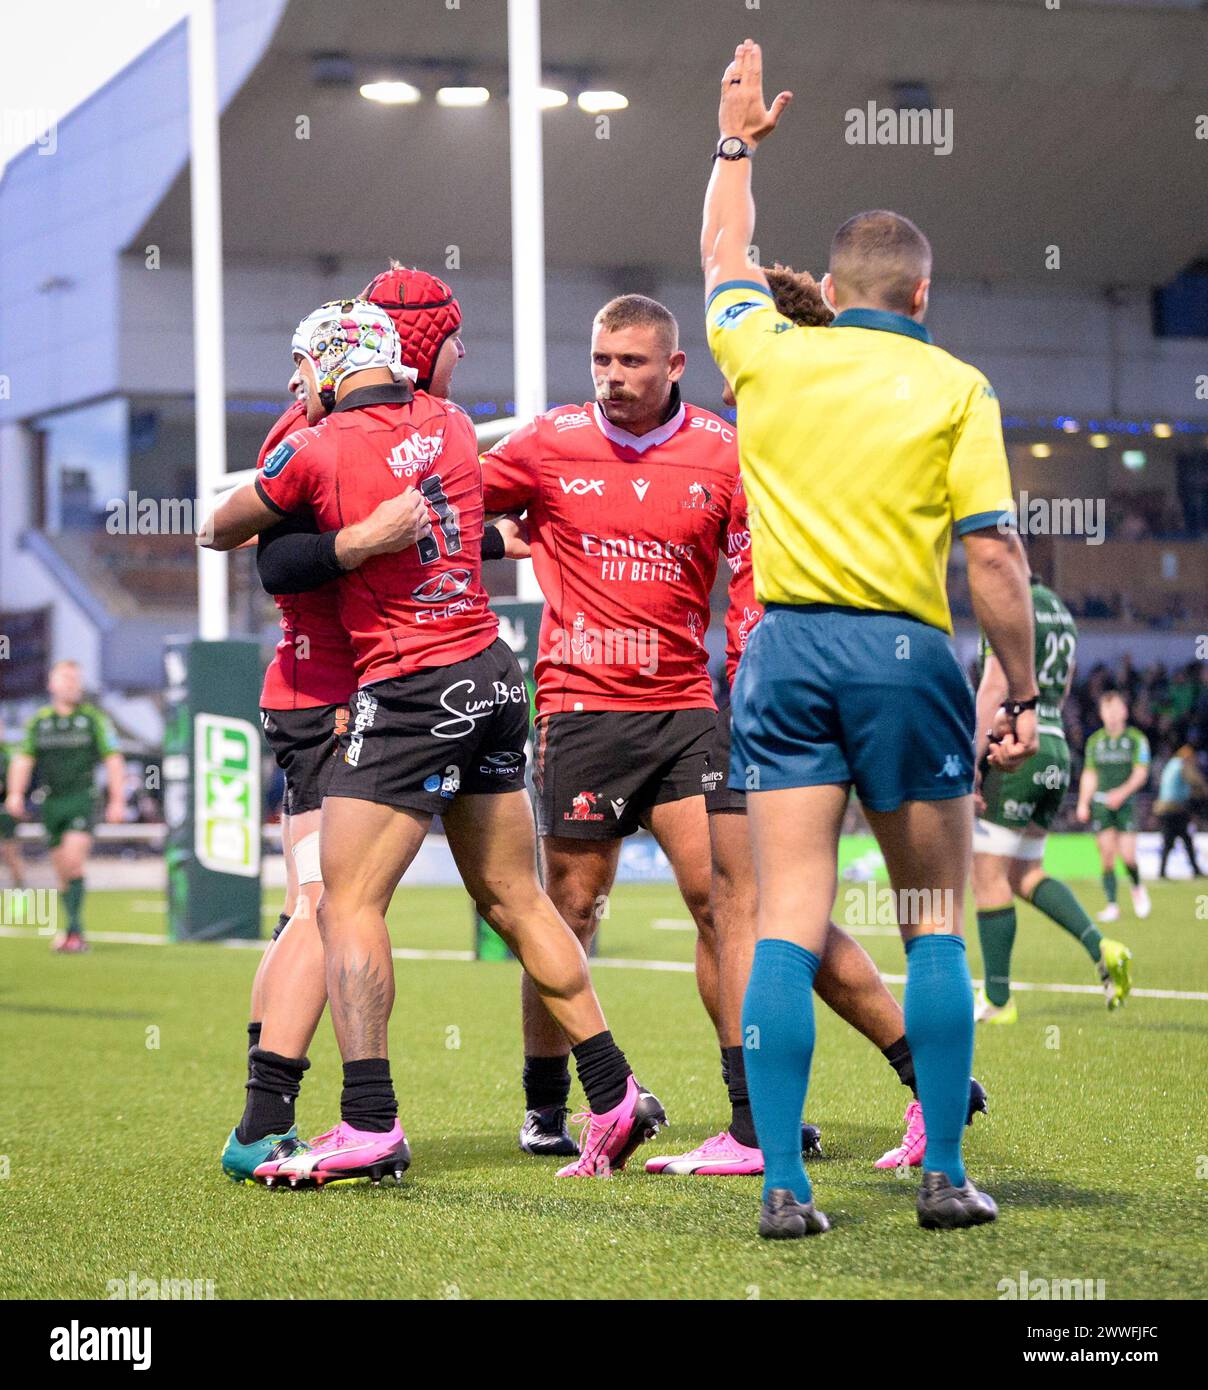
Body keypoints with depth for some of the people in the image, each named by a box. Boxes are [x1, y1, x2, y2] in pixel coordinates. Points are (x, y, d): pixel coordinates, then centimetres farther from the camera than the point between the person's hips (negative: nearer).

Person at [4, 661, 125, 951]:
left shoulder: (93, 718, 3)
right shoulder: (38, 720, 11)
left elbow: (113, 760, 3)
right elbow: (24, 759, 8)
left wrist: (117, 801, -3)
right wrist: (15, 794, -7)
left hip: (83, 799, -4)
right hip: (52, 802, 4)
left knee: (73, 861, -20)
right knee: (62, 872, 6)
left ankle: (74, 930, -21)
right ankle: (75, 932, 16)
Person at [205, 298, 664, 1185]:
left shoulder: (321, 451, -10)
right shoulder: (448, 425, 8)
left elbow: (223, 531, 5)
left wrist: (262, 539, 28)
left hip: (410, 692, -7)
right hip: (493, 677, 7)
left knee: (348, 904, -4)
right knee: (515, 901, 14)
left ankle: (370, 1127, -11)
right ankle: (617, 1096, 15)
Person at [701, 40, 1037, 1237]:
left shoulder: (769, 355, 6)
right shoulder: (954, 388, -1)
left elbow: (724, 261, 28)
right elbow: (992, 556, -7)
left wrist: (737, 144, 42)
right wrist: (1020, 695, 1)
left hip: (786, 646, 2)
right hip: (904, 652, -2)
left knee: (786, 925, 0)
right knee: (934, 922, 10)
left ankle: (783, 1186, -4)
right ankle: (943, 1175, 10)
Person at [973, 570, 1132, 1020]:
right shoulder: (1061, 614, 17)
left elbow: (994, 689, -16)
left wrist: (970, 764, -16)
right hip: (1056, 751, 9)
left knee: (988, 876, -2)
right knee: (1023, 875, 16)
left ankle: (997, 999, 0)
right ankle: (1101, 948, -3)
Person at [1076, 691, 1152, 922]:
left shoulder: (1136, 739, 2)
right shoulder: (1095, 740, 12)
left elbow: (1141, 773, -4)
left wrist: (1122, 792, -18)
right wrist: (1083, 804, 7)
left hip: (1126, 802, -3)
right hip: (1100, 803, 3)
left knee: (1127, 855, -11)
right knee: (1106, 857, -3)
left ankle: (1137, 886, 19)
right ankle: (1112, 906, 2)